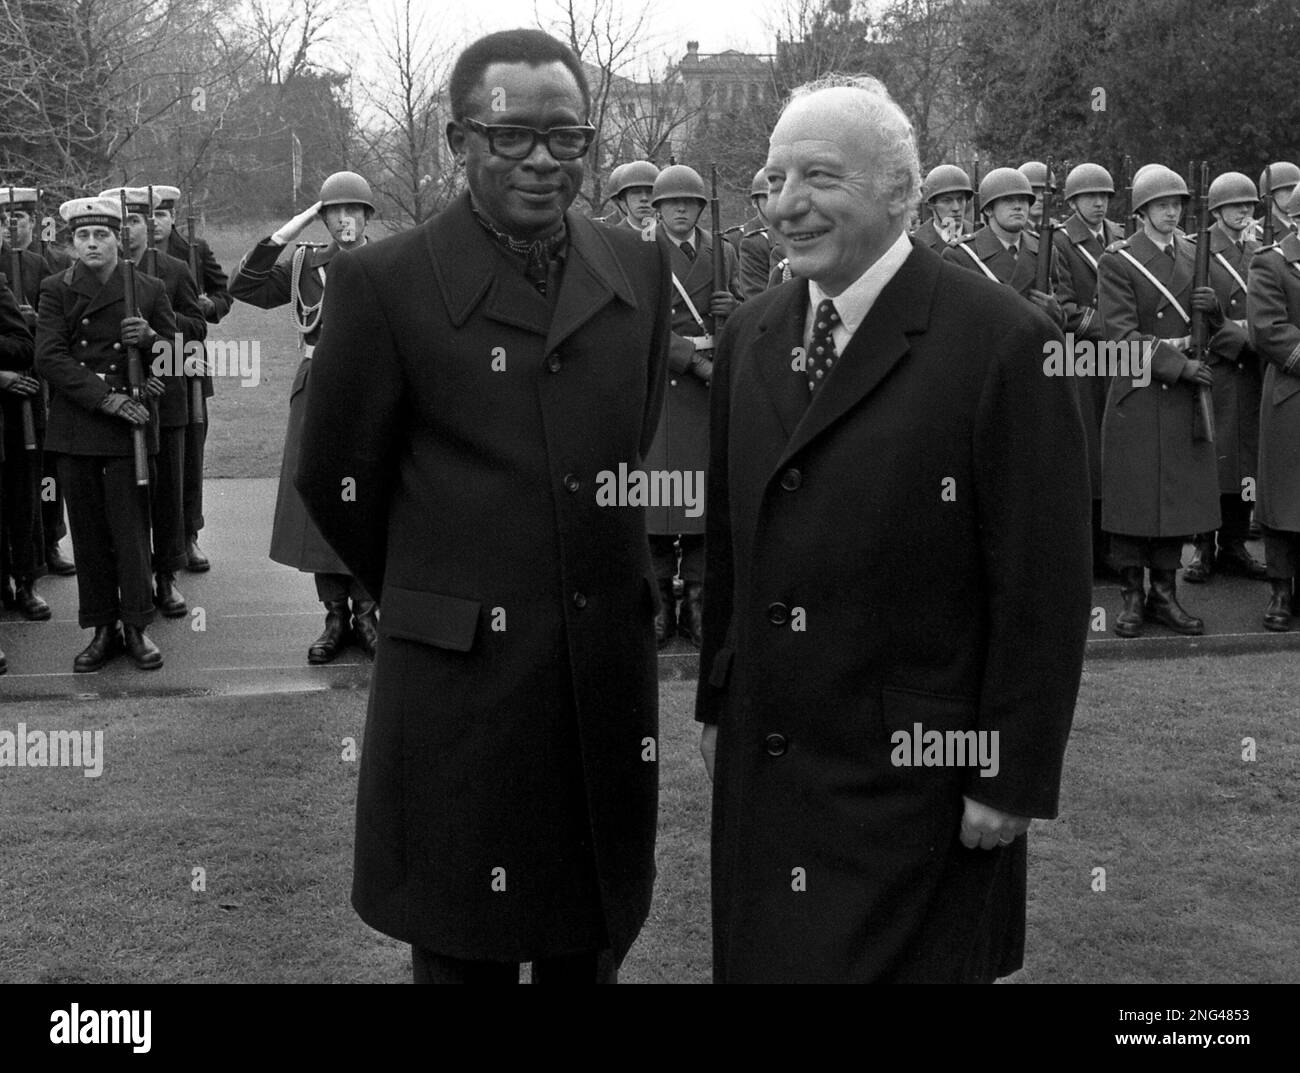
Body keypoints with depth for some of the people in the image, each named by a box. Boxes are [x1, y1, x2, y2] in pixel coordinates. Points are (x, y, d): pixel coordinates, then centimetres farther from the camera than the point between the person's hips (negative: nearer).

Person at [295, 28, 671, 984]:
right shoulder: (385, 283, -8)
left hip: (612, 677, 4)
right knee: (466, 952, 11)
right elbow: (335, 482, 1)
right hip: (459, 682, -3)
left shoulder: (640, 269, 5)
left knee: (593, 948, 16)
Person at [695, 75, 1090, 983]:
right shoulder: (749, 337, 7)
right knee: (765, 958, 15)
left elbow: (1043, 585, -13)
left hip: (916, 774, -5)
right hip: (761, 766, 6)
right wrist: (716, 701, 12)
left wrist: (1015, 779, -12)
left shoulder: (1004, 343, -13)